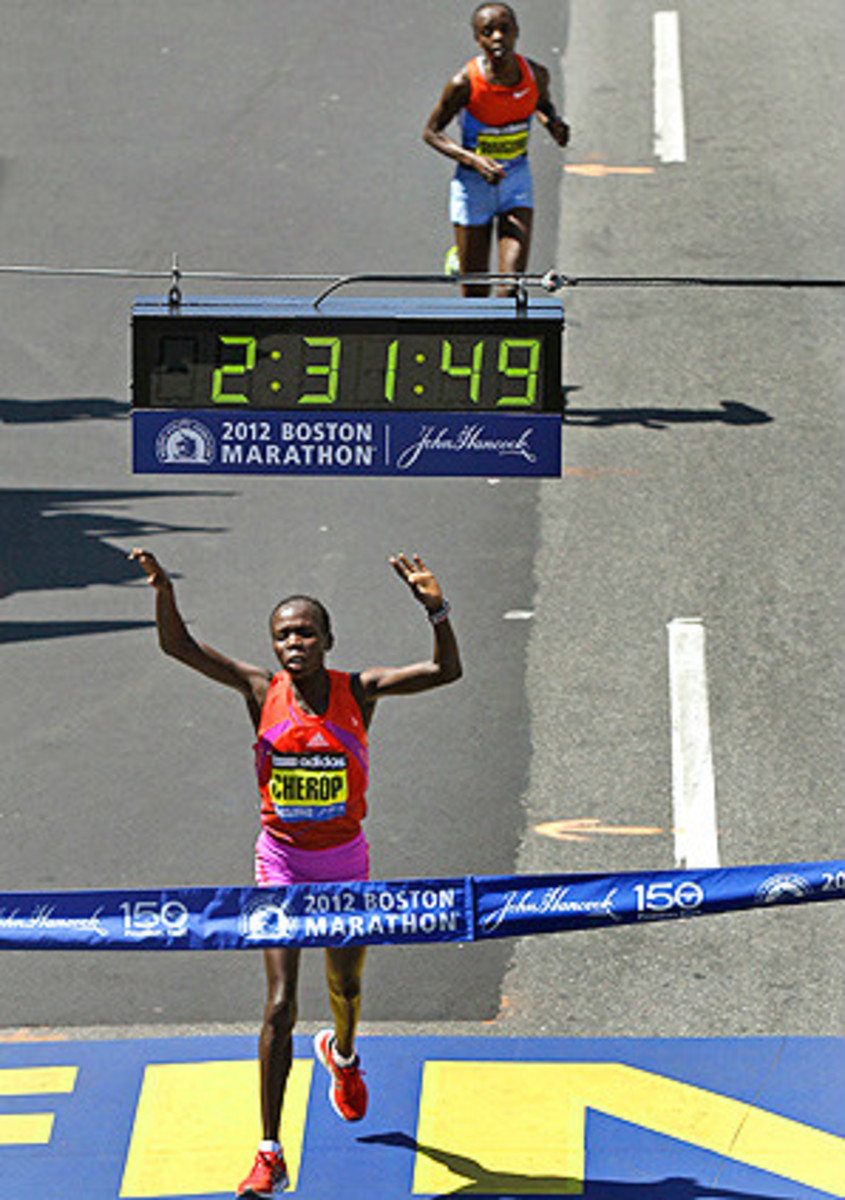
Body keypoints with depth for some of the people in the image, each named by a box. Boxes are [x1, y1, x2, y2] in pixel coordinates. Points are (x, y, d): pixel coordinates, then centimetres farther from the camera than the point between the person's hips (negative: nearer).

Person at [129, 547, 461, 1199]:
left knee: (345, 988, 21)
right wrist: (164, 588, -31)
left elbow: (447, 670, -19)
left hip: (346, 863, 1)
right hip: (282, 863, -1)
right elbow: (178, 645, -14)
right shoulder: (262, 691, -9)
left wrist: (435, 606, -35)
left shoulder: (358, 691, -10)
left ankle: (342, 1053, 60)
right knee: (280, 1004, -12)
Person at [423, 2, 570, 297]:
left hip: (517, 179, 2)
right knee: (475, 293, 4)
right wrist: (474, 160, -25)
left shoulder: (535, 74, -9)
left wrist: (554, 123, -9)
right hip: (473, 184, -2)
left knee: (513, 283, -14)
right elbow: (431, 132, -10)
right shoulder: (465, 84, -21)